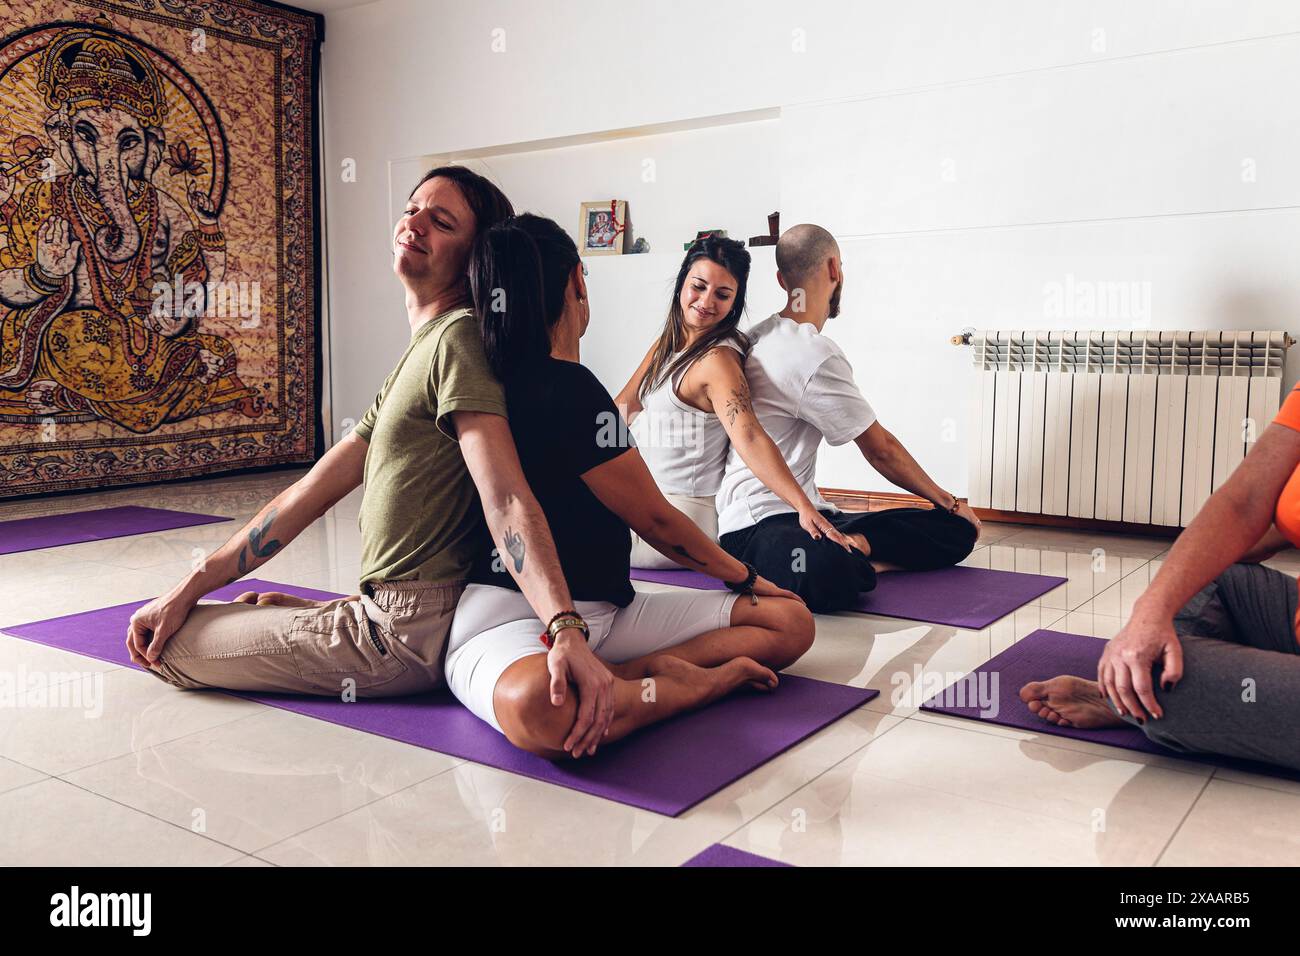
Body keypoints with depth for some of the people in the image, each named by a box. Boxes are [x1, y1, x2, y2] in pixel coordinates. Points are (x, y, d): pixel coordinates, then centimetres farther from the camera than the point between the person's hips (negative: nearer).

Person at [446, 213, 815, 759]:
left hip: (602, 611, 9)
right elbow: (655, 519, -6)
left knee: (792, 620, -4)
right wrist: (743, 576, 6)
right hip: (511, 617, -9)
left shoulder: (505, 378, 14)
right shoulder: (569, 389, -14)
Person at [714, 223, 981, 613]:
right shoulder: (815, 354, -13)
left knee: (958, 532, -1)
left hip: (808, 511, 10)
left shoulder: (758, 336, 17)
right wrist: (949, 502, 10)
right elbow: (881, 450, -4)